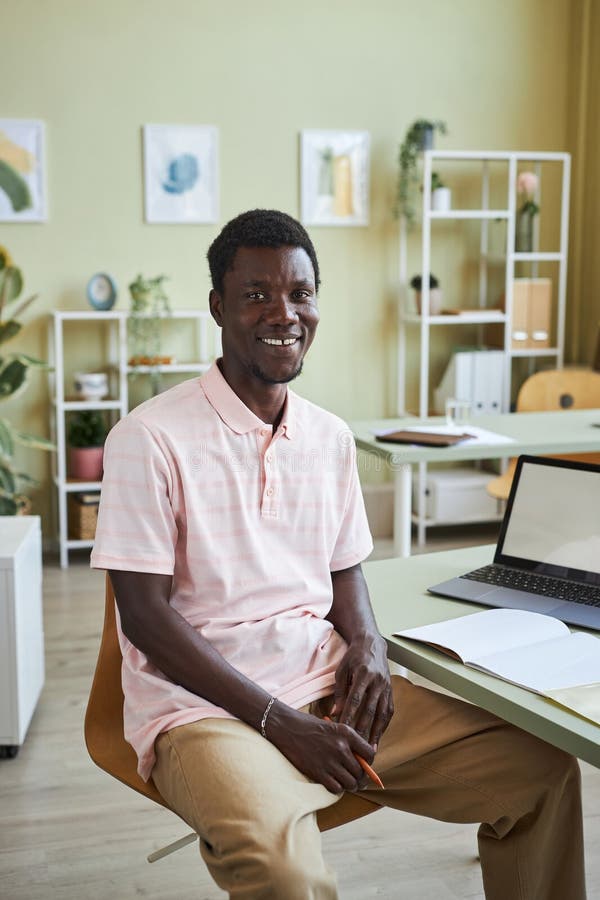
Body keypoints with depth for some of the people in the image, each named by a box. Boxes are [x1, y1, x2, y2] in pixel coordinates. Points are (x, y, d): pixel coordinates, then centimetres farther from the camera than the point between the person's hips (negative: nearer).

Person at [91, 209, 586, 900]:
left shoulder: (330, 436, 10)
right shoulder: (152, 438, -9)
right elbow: (145, 616, -11)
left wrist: (366, 646, -5)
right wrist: (281, 723, -16)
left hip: (329, 689, 6)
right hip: (205, 706, -5)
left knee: (541, 765, -2)